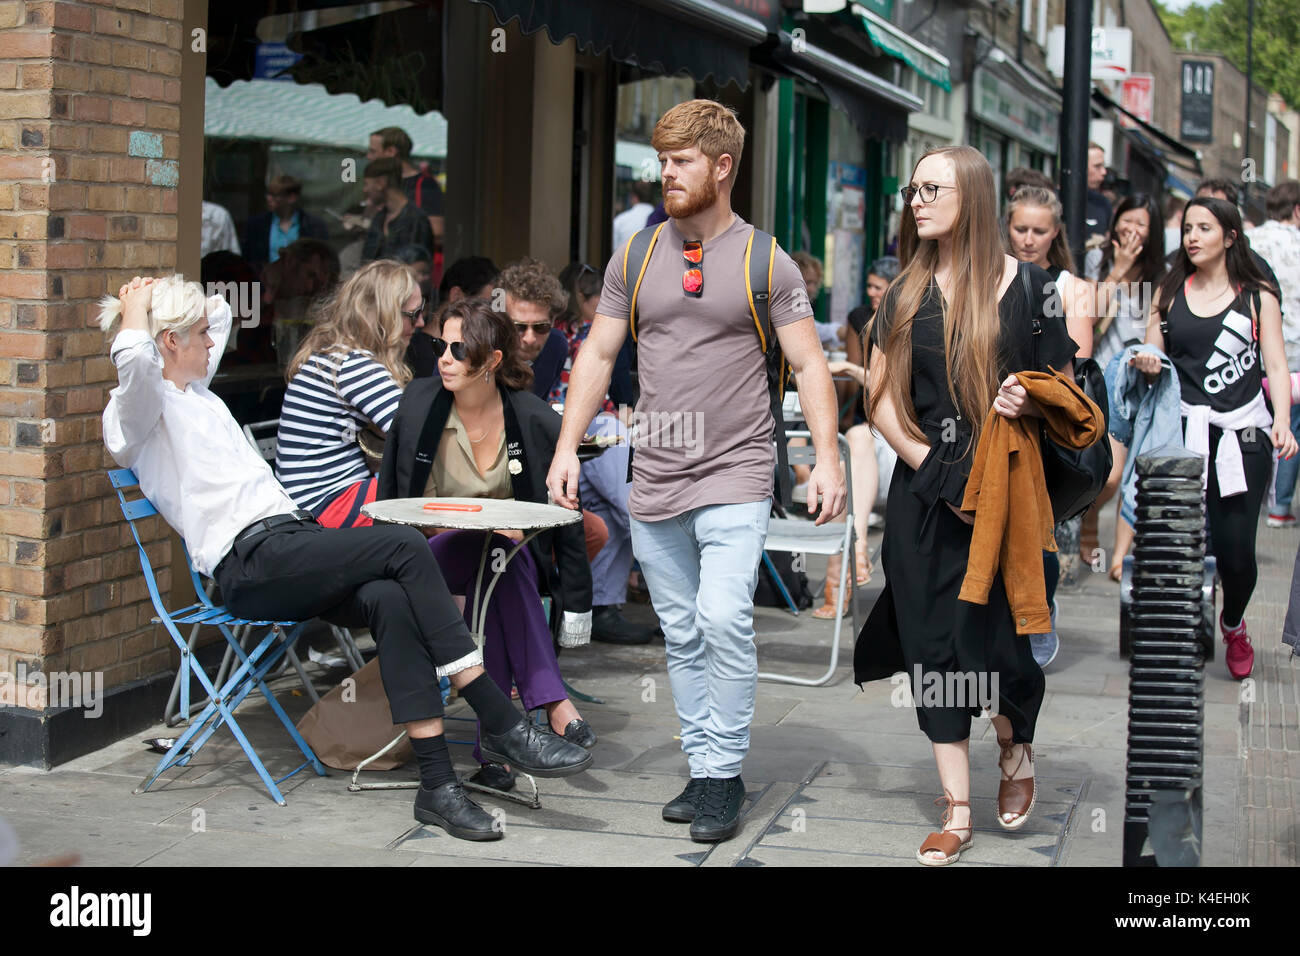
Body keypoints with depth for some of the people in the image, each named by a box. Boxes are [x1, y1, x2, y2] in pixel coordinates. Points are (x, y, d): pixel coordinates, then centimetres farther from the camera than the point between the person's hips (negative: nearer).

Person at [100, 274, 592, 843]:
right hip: (249, 564, -8)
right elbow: (134, 360, -25)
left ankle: (437, 785, -28)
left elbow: (219, 310, 44)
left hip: (289, 537, 8)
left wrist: (170, 302, 29)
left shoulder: (193, 390, 27)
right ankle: (503, 727, -21)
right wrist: (136, 313, -6)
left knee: (388, 599, -24)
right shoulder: (141, 408, 0)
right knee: (405, 546, -24)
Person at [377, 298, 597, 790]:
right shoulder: (417, 404, -7)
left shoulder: (538, 423, -8)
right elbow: (388, 495, 4)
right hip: (432, 555, 0)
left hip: (515, 555, 0)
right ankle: (553, 703, -39)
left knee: (496, 564, -35)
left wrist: (577, 605, 0)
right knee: (496, 554, -33)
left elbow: (566, 520, -1)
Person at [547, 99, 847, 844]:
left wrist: (827, 458, -14)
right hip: (655, 479, 4)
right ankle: (705, 771, 19)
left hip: (734, 476, -4)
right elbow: (598, 354, 13)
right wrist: (568, 445, 5)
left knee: (724, 620, -17)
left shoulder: (766, 262, -1)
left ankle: (724, 775, -5)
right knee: (682, 636, 9)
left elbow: (809, 364, -3)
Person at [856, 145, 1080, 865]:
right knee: (933, 645, 3)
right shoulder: (905, 294, 7)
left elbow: (1066, 386, 5)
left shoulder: (1025, 285, -1)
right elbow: (883, 401, 6)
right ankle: (957, 811, 13)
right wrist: (935, 468, -7)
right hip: (923, 499, 3)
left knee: (994, 637, -5)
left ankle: (1017, 749, 29)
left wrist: (1031, 403, -17)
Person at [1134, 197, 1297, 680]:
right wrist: (1146, 364, -10)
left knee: (1235, 547, -5)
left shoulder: (1257, 296, 9)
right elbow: (1152, 355, 14)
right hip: (1184, 431, 1)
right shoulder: (1169, 293, 13)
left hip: (1243, 434, -1)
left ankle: (1233, 624, 26)